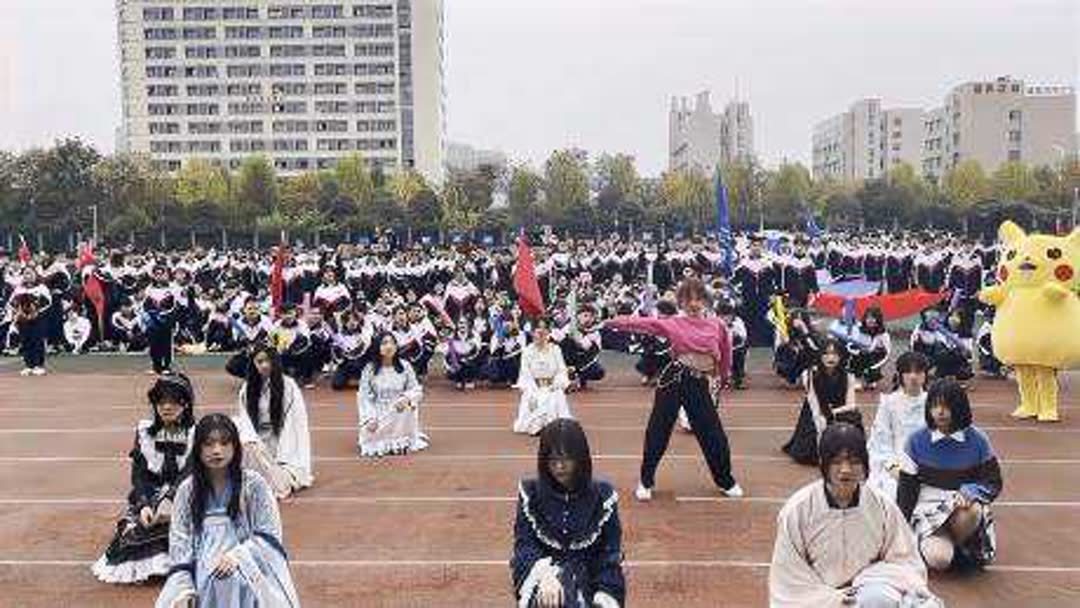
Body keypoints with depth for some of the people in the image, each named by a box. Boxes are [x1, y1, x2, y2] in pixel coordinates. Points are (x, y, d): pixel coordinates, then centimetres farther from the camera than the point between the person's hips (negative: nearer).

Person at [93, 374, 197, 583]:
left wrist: (169, 501, -27)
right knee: (130, 527, -21)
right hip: (149, 497, 3)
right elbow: (138, 474, 2)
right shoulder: (145, 431, 6)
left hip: (183, 497, -3)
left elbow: (189, 475, -11)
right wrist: (144, 505, -14)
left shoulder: (195, 434, -4)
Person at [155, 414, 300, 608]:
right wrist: (183, 588, -12)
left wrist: (236, 556, -19)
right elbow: (178, 540, 1)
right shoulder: (187, 490, 6)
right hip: (200, 567, 2)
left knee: (232, 580, -33)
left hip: (246, 564, -2)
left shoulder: (254, 484, 0)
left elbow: (269, 535, -2)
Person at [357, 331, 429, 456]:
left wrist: (407, 397, -26)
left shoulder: (405, 366, -6)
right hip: (378, 413, -1)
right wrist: (369, 418, -18)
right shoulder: (369, 369, -8)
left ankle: (404, 441, -4)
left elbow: (417, 390, -4)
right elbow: (363, 396, -7)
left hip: (399, 414, 2)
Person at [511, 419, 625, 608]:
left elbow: (611, 553, -1)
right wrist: (544, 574, -25)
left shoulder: (602, 496, -3)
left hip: (589, 579, 1)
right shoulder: (531, 494, -2)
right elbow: (524, 545, -6)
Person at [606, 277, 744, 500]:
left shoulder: (717, 325, 4)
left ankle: (726, 482, 29)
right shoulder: (672, 324, -1)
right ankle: (645, 482, 19)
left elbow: (725, 356, 16)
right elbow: (642, 323, -11)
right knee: (657, 431, 3)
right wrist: (612, 321, -21)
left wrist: (721, 377, 22)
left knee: (714, 435, 7)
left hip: (700, 385, 1)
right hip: (673, 381, -1)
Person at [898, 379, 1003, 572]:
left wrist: (969, 492, -22)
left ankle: (962, 551, -6)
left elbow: (994, 482, 1)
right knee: (938, 560, -28)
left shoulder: (977, 440, -2)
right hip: (929, 509, -1)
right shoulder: (917, 441, -2)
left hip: (966, 506, 1)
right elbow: (906, 489, 3)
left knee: (972, 511, -36)